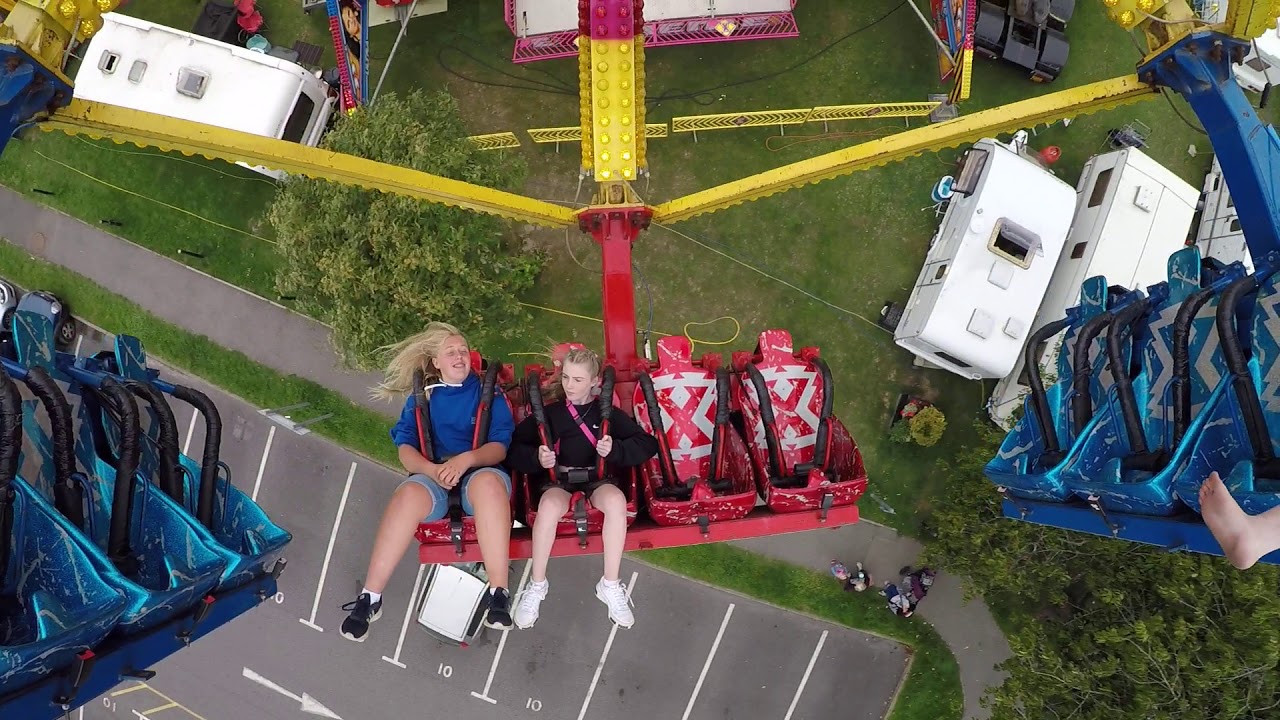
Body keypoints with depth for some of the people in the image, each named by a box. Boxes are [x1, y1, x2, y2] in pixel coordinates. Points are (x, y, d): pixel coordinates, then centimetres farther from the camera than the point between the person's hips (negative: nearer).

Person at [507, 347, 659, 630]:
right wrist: (536, 457, -14)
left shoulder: (608, 412, 13)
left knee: (616, 500, -36)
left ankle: (610, 585, -22)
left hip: (597, 477, 0)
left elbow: (648, 444, 6)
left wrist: (615, 449, -11)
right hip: (558, 477, 0)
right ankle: (537, 584, -18)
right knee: (550, 504, -37)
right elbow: (515, 448, 7)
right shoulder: (549, 412, 14)